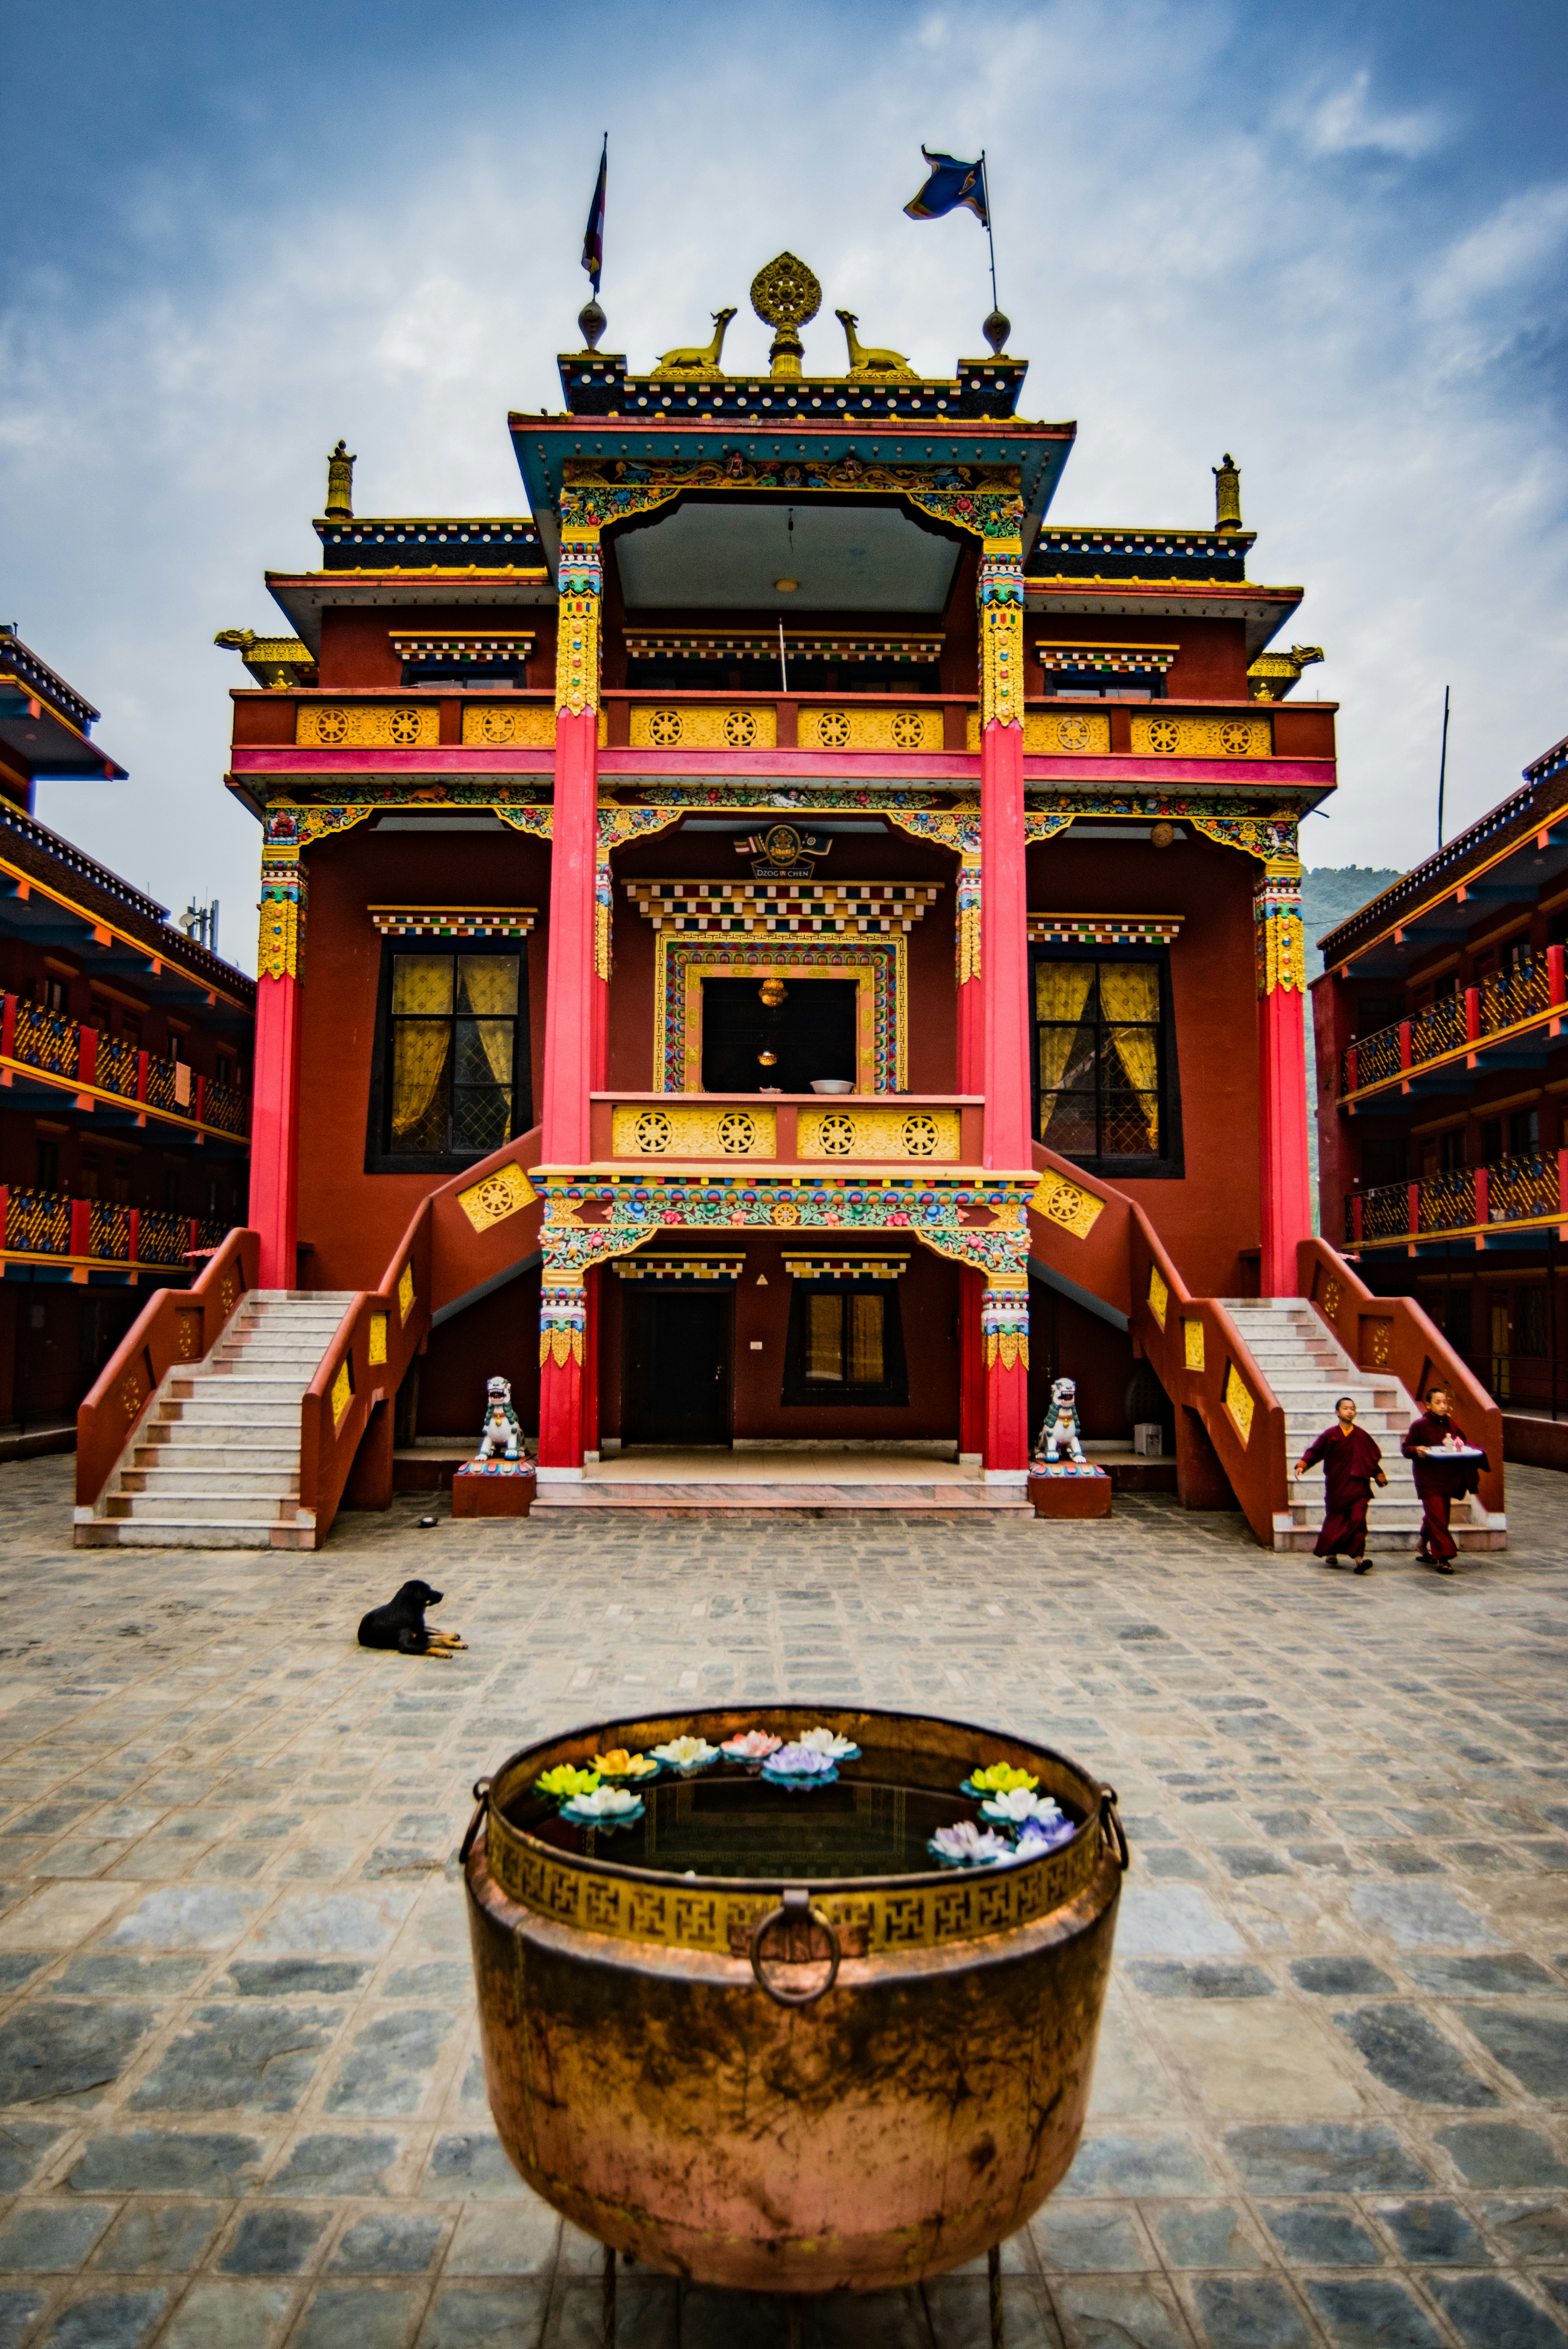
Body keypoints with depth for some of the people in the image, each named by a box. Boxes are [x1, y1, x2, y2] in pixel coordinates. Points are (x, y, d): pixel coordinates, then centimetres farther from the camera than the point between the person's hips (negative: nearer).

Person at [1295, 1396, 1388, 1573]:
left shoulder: (1362, 1436, 6)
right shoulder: (1330, 1435, 1)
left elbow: (1374, 1456, 18)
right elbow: (1314, 1452, -1)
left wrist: (1379, 1474, 17)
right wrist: (1302, 1465, -15)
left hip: (1358, 1485, 1)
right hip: (1336, 1486, -1)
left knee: (1358, 1519, -13)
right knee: (1335, 1519, 6)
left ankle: (1358, 1557, -16)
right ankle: (1331, 1553, 24)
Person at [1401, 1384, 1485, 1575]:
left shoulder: (1451, 1424, 8)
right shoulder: (1419, 1425, -8)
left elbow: (1463, 1442, 22)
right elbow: (1405, 1448, -4)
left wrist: (1464, 1448, 1)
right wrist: (1416, 1450, -24)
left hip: (1447, 1478, 6)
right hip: (1428, 1479, -6)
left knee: (1438, 1515, 16)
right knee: (1438, 1517, -10)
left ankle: (1423, 1545, 37)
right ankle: (1442, 1558, -5)